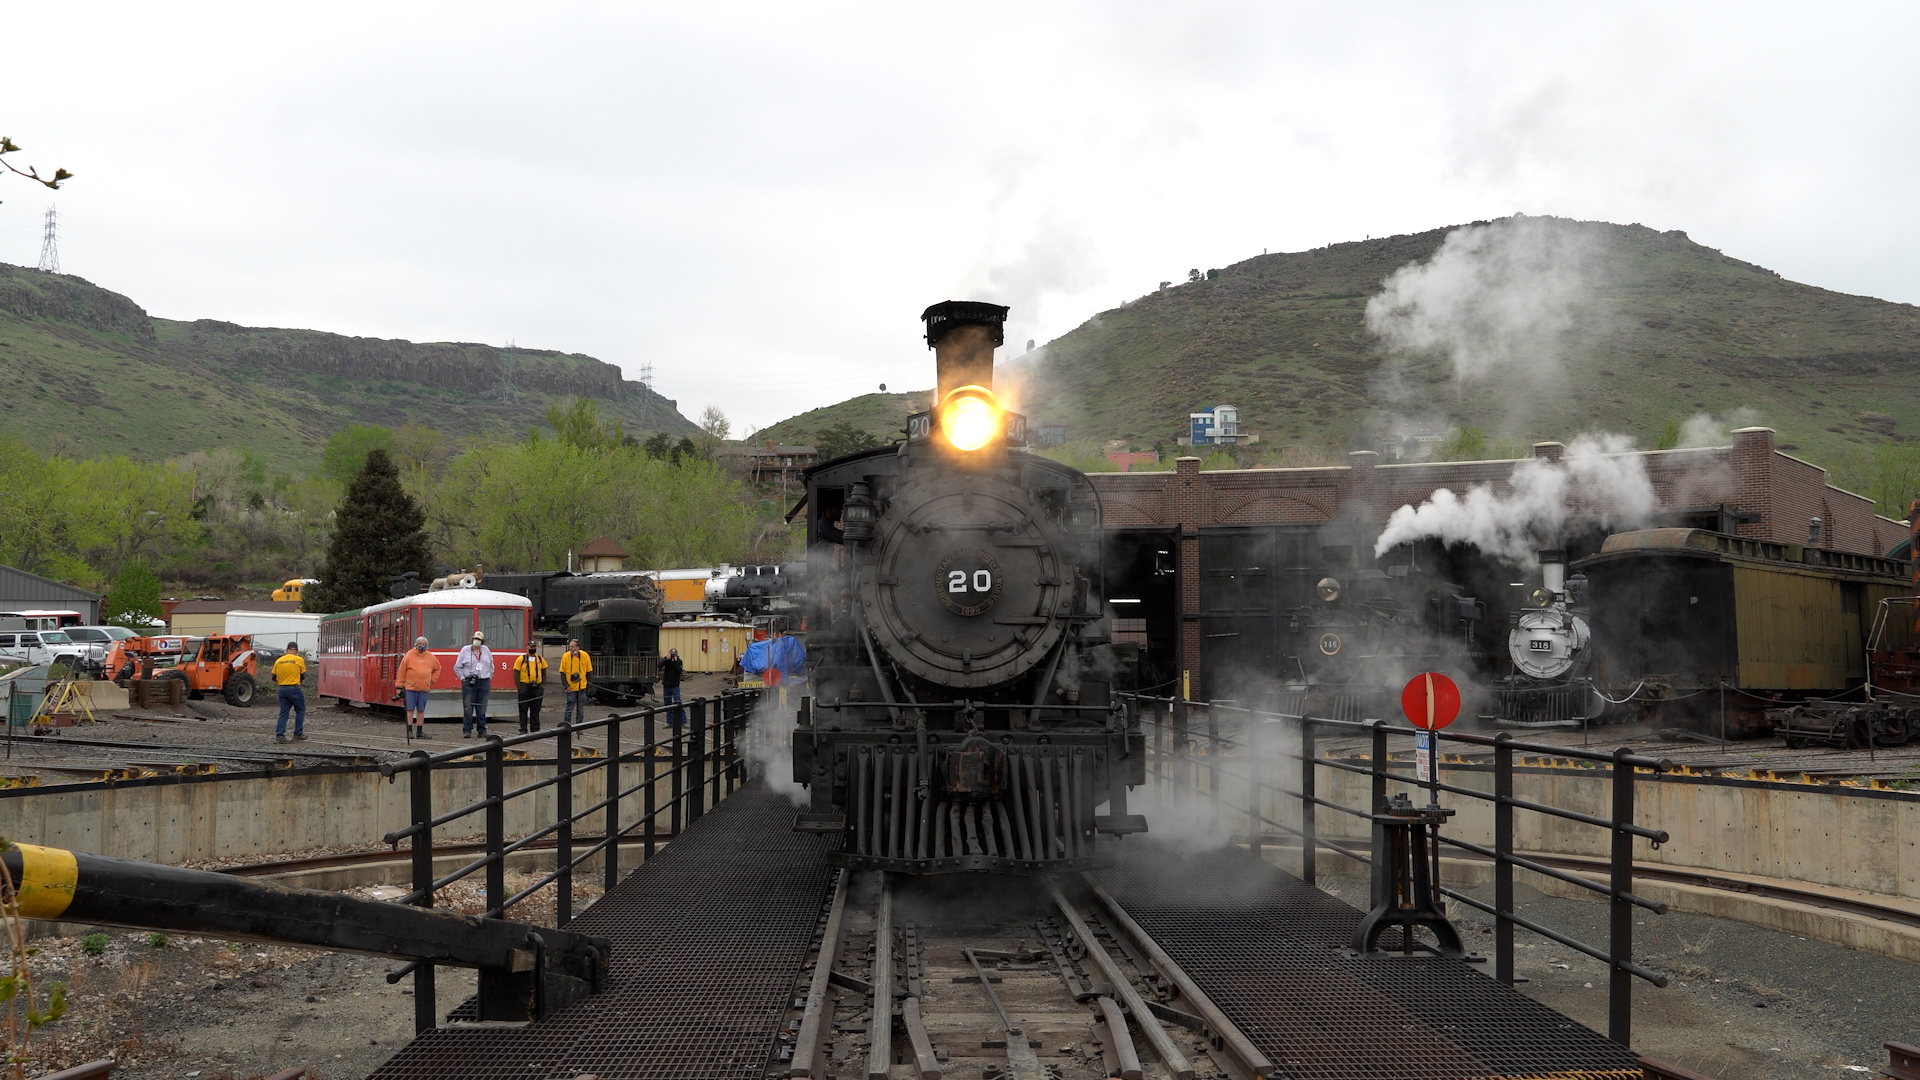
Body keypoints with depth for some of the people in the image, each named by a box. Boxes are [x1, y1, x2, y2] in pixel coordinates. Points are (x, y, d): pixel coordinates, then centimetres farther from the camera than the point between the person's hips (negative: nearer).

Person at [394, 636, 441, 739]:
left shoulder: (430, 657, 10)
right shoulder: (409, 655, -2)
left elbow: (437, 668, 26)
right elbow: (401, 670, -2)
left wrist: (433, 679, 14)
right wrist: (399, 685, -3)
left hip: (424, 688, 4)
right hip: (410, 688, -4)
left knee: (421, 710, 8)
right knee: (410, 709, -3)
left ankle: (420, 732, 13)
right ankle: (410, 731, 1)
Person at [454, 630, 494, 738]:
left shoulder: (486, 650, 12)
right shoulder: (465, 650, 4)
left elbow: (491, 666, 22)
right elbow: (457, 667, 7)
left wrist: (489, 678, 13)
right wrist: (462, 678, -1)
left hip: (484, 682, 3)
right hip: (469, 682, -2)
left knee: (482, 708, 4)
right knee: (468, 708, -5)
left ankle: (482, 731, 8)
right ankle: (467, 731, -3)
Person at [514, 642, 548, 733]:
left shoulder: (540, 659, 10)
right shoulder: (521, 659, -1)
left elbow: (544, 673, 17)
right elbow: (516, 673, -3)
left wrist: (543, 685, 8)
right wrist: (519, 687, -10)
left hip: (537, 687, 3)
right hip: (524, 687, -3)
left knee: (535, 710, 7)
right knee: (523, 709, 1)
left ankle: (535, 729, 12)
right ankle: (523, 729, 5)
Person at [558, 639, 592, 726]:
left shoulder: (585, 656, -4)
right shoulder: (565, 656, -8)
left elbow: (589, 671, 5)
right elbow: (562, 673, -3)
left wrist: (587, 684, 1)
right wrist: (566, 685, -10)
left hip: (582, 687, 2)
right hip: (571, 687, -2)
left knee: (581, 709, 9)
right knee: (569, 708, -1)